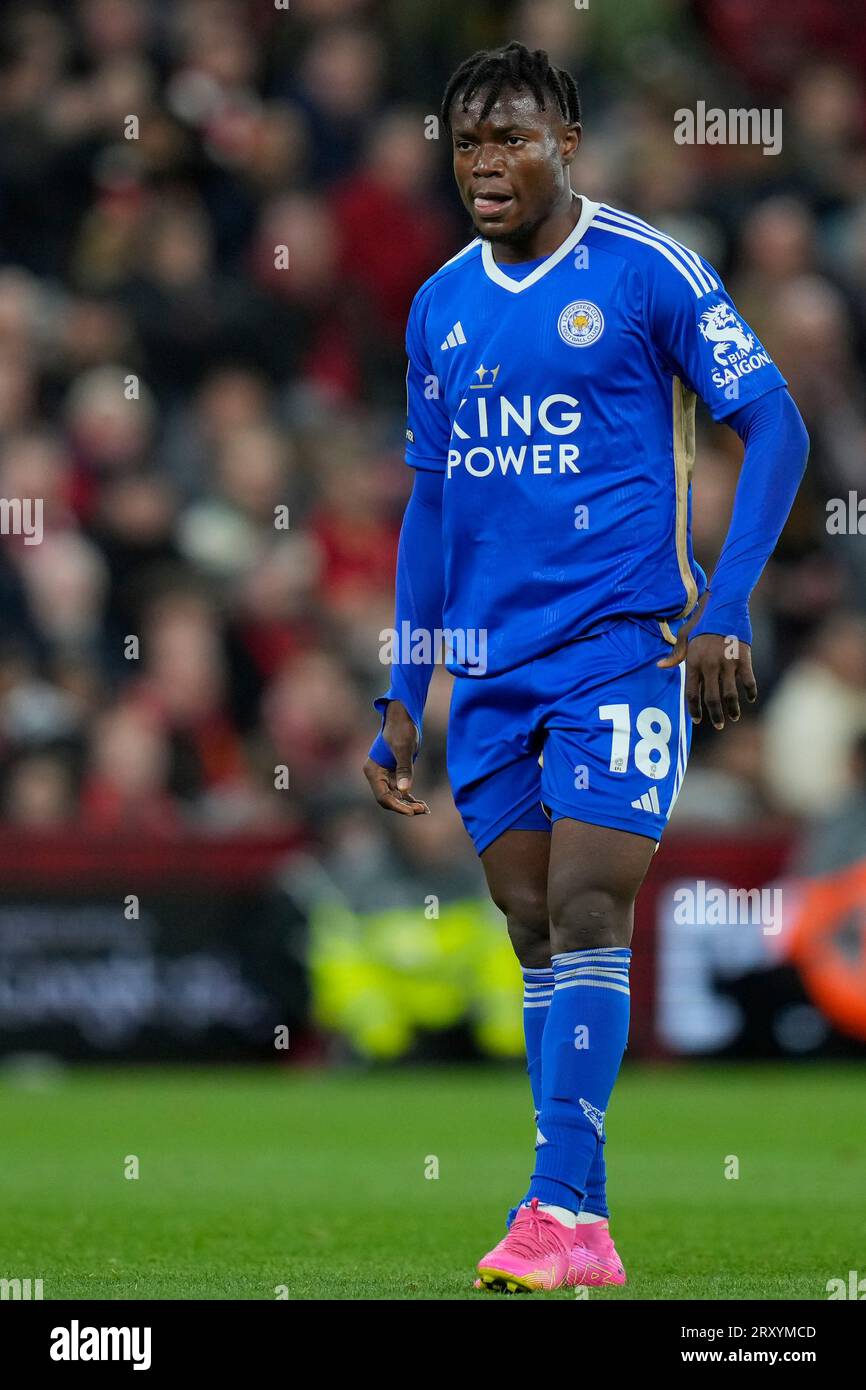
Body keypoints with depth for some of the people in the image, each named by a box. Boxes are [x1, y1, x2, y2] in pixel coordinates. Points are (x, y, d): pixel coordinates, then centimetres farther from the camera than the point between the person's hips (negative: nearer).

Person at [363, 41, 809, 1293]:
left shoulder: (646, 274, -5)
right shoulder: (440, 308, 12)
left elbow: (774, 426, -4)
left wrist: (725, 609, -13)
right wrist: (403, 699, 17)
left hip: (621, 643, -6)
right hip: (490, 664, 6)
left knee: (586, 915, -14)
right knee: (536, 936, 6)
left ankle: (565, 1205, -15)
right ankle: (578, 1229, 10)